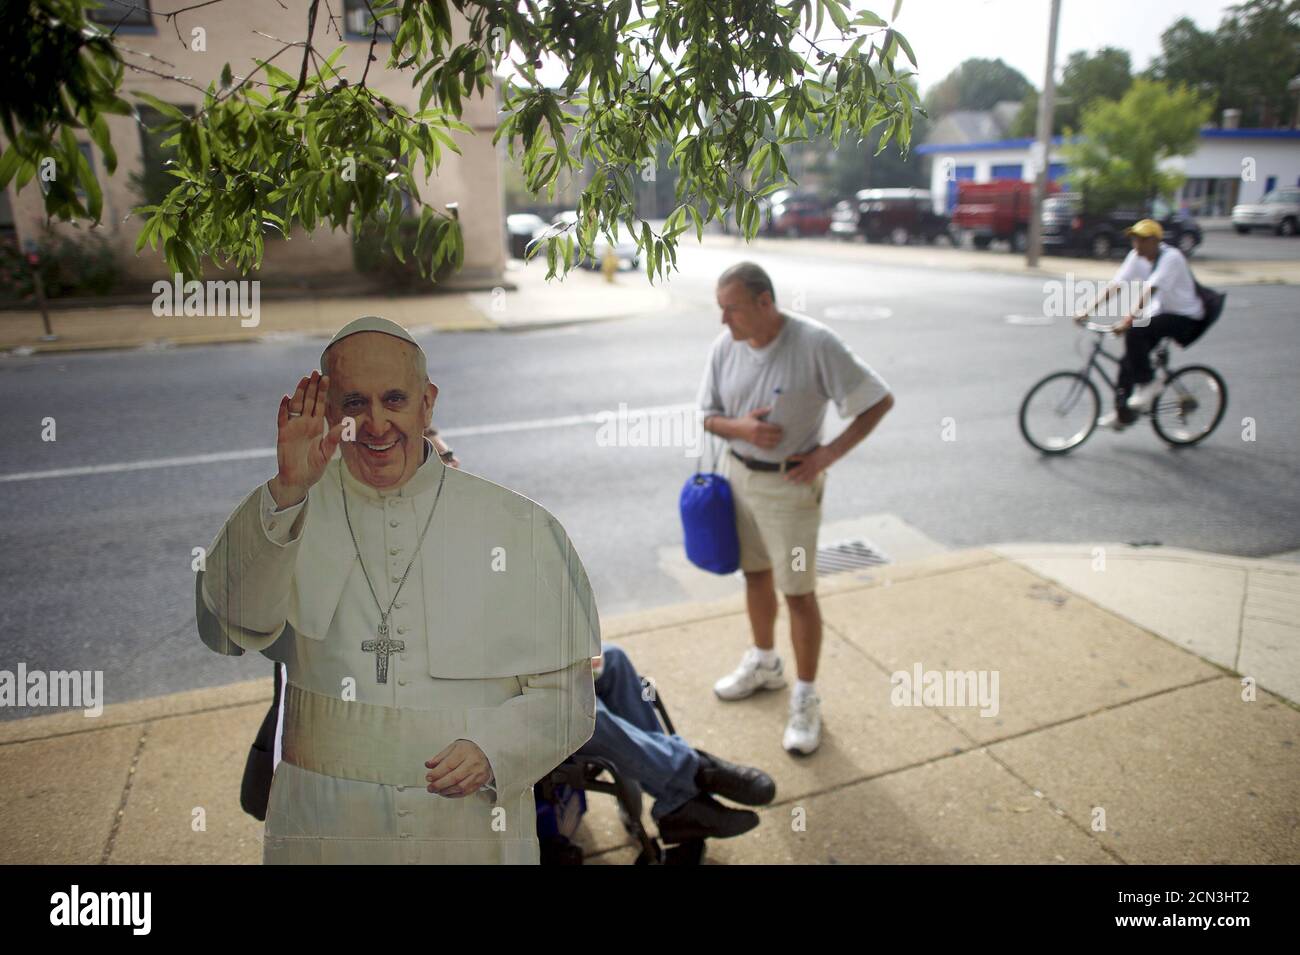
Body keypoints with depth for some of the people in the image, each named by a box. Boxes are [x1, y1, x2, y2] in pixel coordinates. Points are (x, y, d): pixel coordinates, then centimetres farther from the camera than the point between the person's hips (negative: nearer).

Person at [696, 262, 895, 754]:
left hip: (790, 483, -5)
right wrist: (740, 427, -18)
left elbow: (880, 401, -13)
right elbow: (709, 416, 4)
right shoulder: (725, 346, -6)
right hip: (737, 473, 6)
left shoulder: (816, 343, -20)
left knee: (798, 593, 2)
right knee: (755, 574, 21)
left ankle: (806, 699, 20)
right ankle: (765, 663, 44)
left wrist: (830, 453, -19)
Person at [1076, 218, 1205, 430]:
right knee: (1129, 356, -6)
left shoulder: (1171, 257, -22)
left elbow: (1149, 290, -34)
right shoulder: (1136, 257, -2)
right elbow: (1115, 285, -8)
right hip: (1160, 313, 7)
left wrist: (1128, 319, -44)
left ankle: (1148, 383, -13)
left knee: (1135, 331, -30)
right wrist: (1087, 311, -19)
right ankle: (1122, 412, 3)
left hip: (1186, 318, -7)